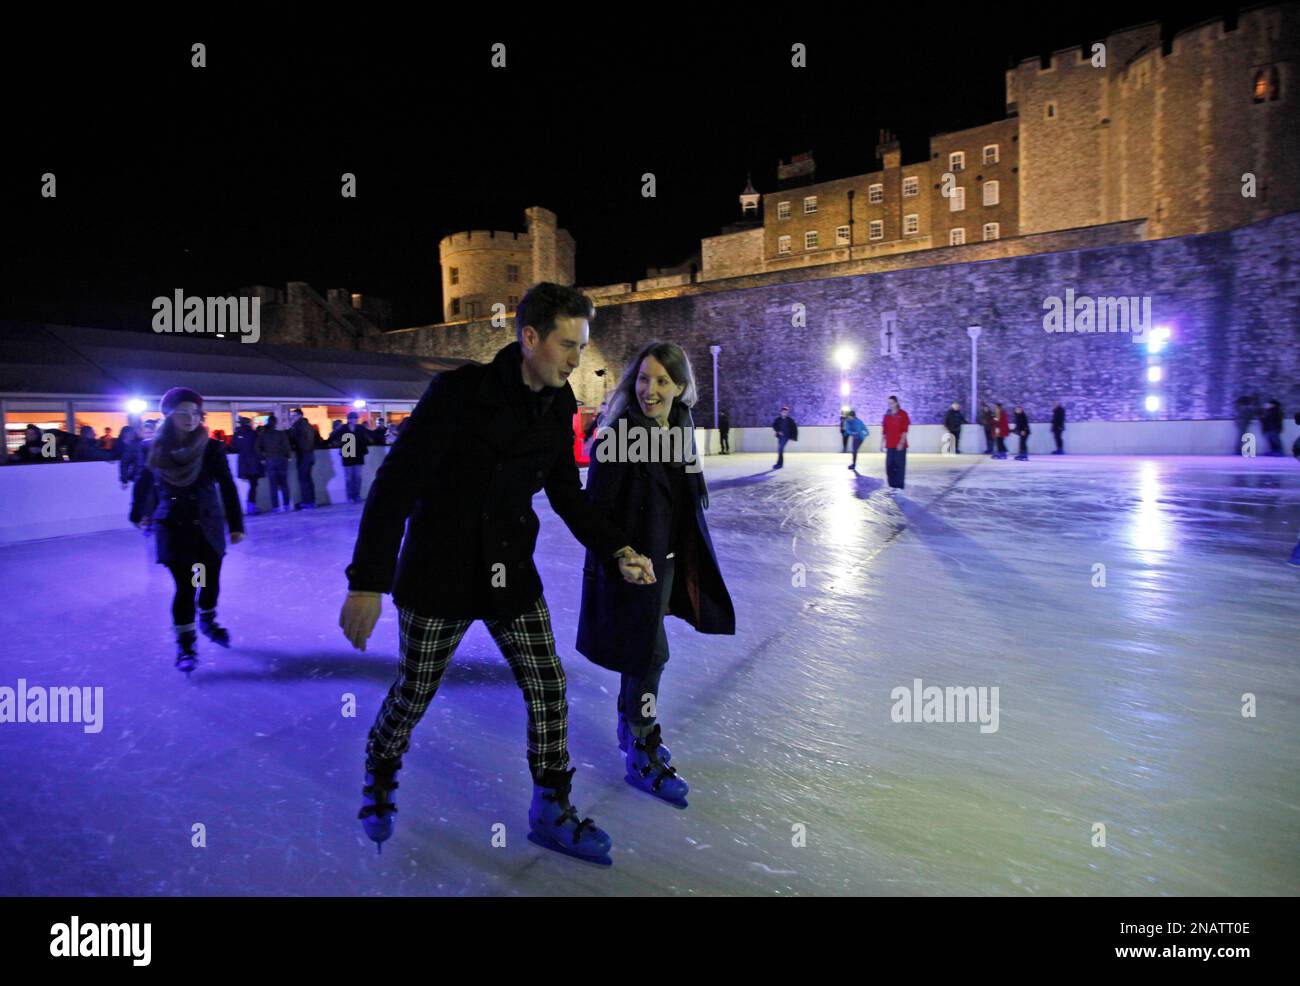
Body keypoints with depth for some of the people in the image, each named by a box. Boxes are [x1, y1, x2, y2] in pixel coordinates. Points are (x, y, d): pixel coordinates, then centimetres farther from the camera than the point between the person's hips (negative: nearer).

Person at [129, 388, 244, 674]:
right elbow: (144, 484, 8)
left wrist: (236, 525, -6)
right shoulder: (153, 449, -7)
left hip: (208, 526, 1)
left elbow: (227, 488, -6)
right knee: (185, 587, -5)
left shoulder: (211, 448, -9)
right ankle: (185, 645, 10)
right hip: (172, 528, -1)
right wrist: (140, 514, 20)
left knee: (210, 580, 13)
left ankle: (208, 622, 41)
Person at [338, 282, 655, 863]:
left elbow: (566, 494, 9)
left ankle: (550, 813, 25)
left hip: (512, 574, 5)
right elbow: (394, 484, -20)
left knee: (548, 689, 5)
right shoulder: (460, 391, -21)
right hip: (439, 575, -5)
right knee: (413, 694, 13)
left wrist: (618, 551, -2)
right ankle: (379, 777, 45)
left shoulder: (557, 408, -2)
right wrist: (367, 582, -21)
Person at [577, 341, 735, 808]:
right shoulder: (618, 434, -19)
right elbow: (597, 508, -17)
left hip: (665, 561, 7)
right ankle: (643, 759, 17)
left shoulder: (680, 427, 3)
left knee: (641, 650, 21)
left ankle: (631, 728, 42)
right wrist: (608, 567, -18)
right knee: (649, 655, 0)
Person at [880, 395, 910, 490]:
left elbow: (905, 430, -7)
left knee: (899, 465, -3)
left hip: (900, 445, -4)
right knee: (889, 465, 3)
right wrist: (882, 444, 10)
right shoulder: (887, 415, 12)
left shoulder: (903, 414, -2)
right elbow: (884, 431, 13)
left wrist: (901, 443, -15)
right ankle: (892, 485, 12)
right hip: (890, 445, 5)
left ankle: (899, 486, 1)